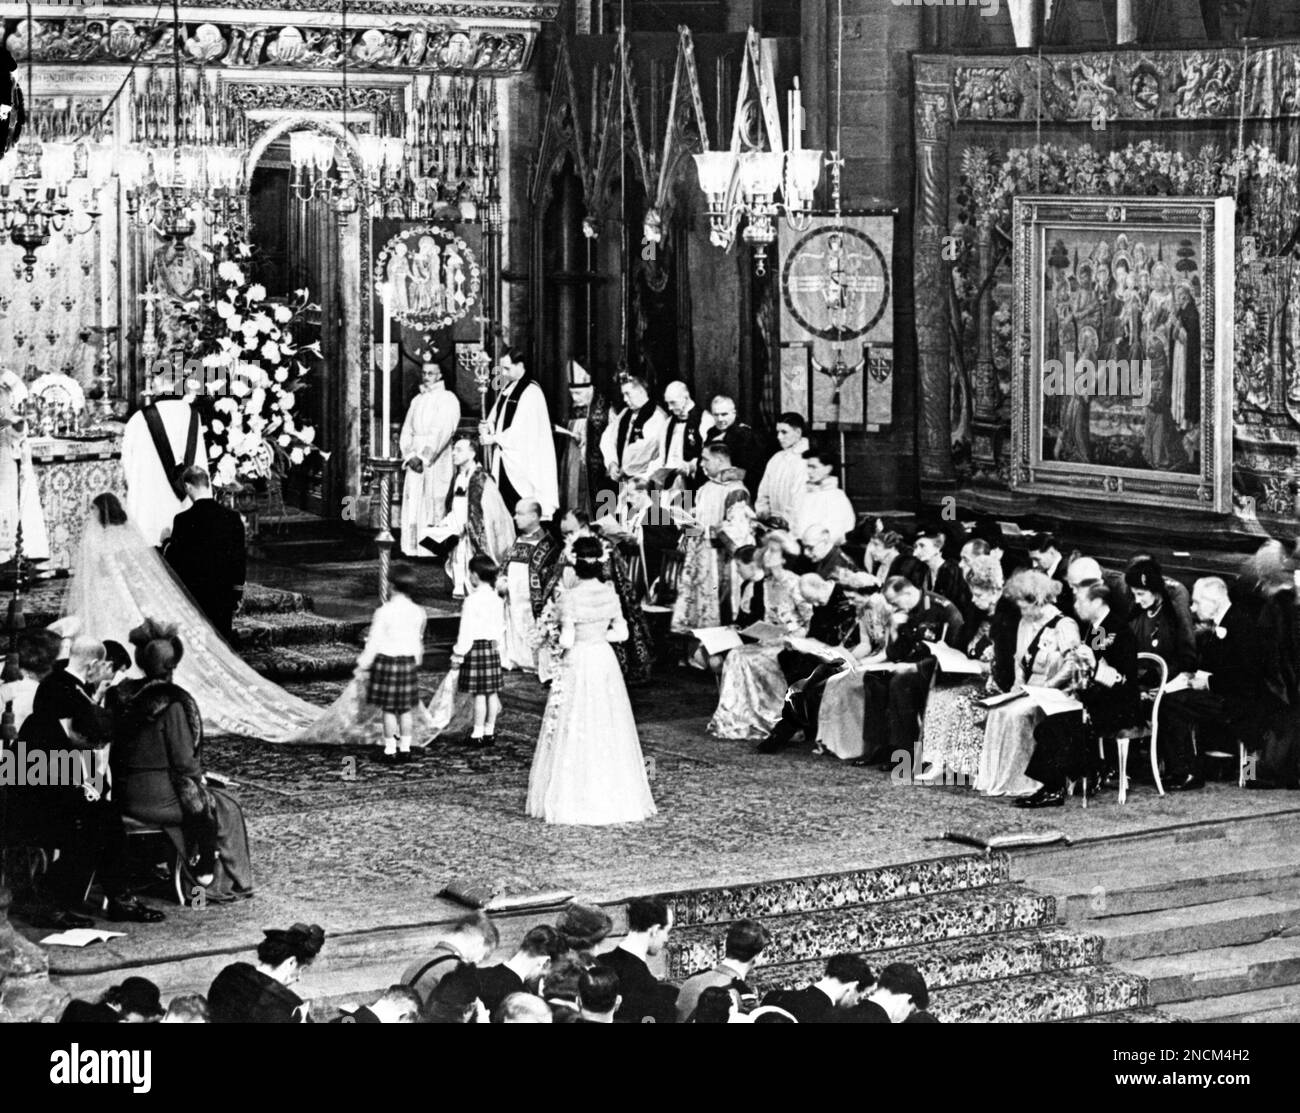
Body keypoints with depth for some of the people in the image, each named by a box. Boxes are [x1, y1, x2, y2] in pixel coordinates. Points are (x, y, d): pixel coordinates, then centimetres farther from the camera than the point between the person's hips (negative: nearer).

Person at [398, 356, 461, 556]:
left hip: (437, 461, -6)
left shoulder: (448, 399, -2)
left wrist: (424, 457, -17)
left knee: (433, 504, -9)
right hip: (415, 460, 6)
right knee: (413, 503, 1)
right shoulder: (417, 400, 17)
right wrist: (410, 455, -4)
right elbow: (407, 431, 13)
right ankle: (413, 547, 2)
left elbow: (443, 432, -12)